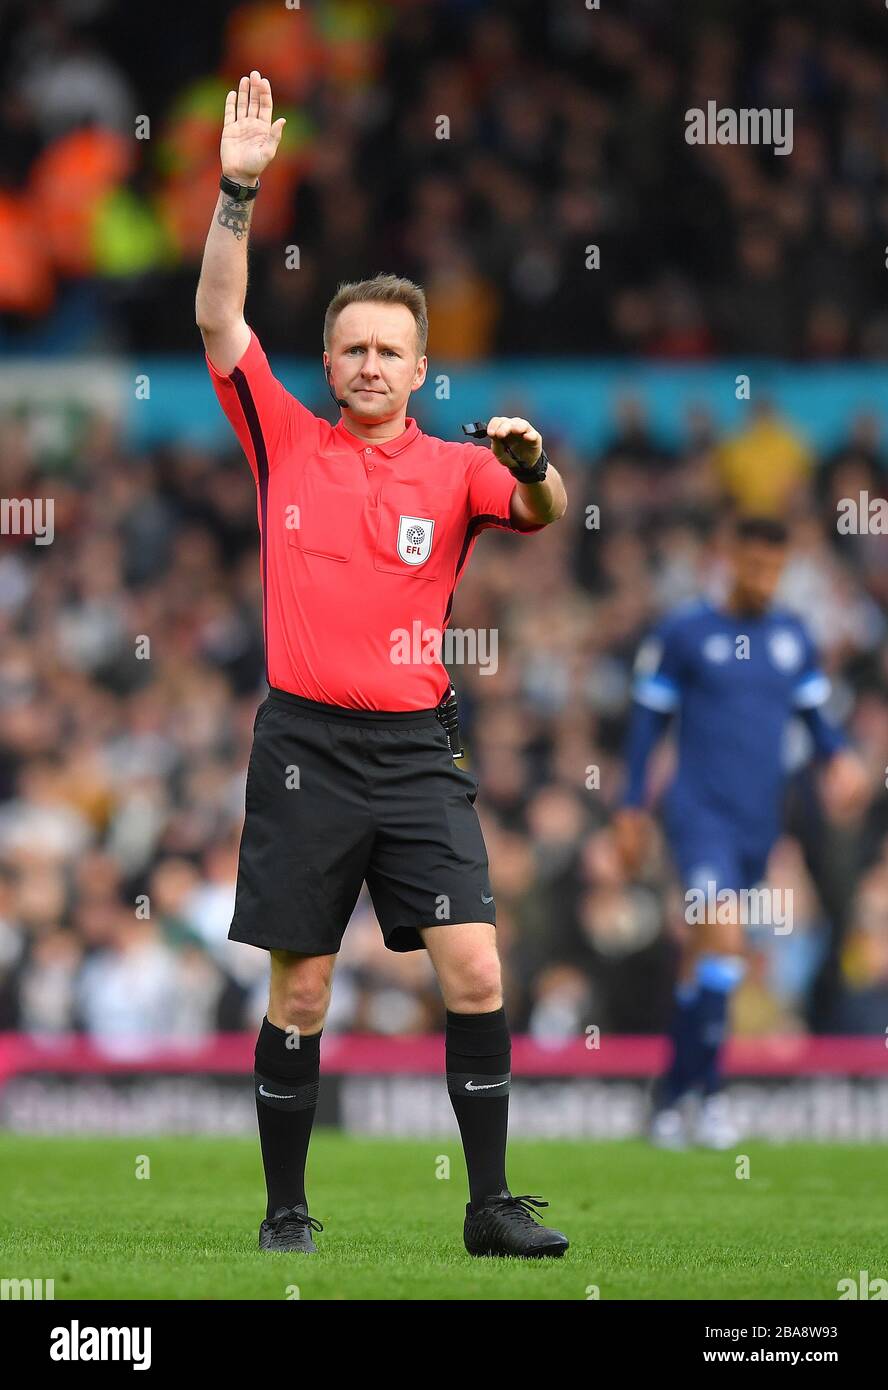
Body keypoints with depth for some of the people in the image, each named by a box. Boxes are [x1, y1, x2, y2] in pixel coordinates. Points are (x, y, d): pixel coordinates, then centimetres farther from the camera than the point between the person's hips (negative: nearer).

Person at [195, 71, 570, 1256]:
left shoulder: (451, 470, 6)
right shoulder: (287, 444, 5)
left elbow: (540, 514, -10)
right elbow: (219, 319, 0)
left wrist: (534, 468, -33)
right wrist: (238, 189, -9)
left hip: (415, 750, 0)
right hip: (305, 746, 0)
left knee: (475, 973, -9)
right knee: (299, 995, 3)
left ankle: (492, 1204, -2)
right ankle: (286, 1213, 14)